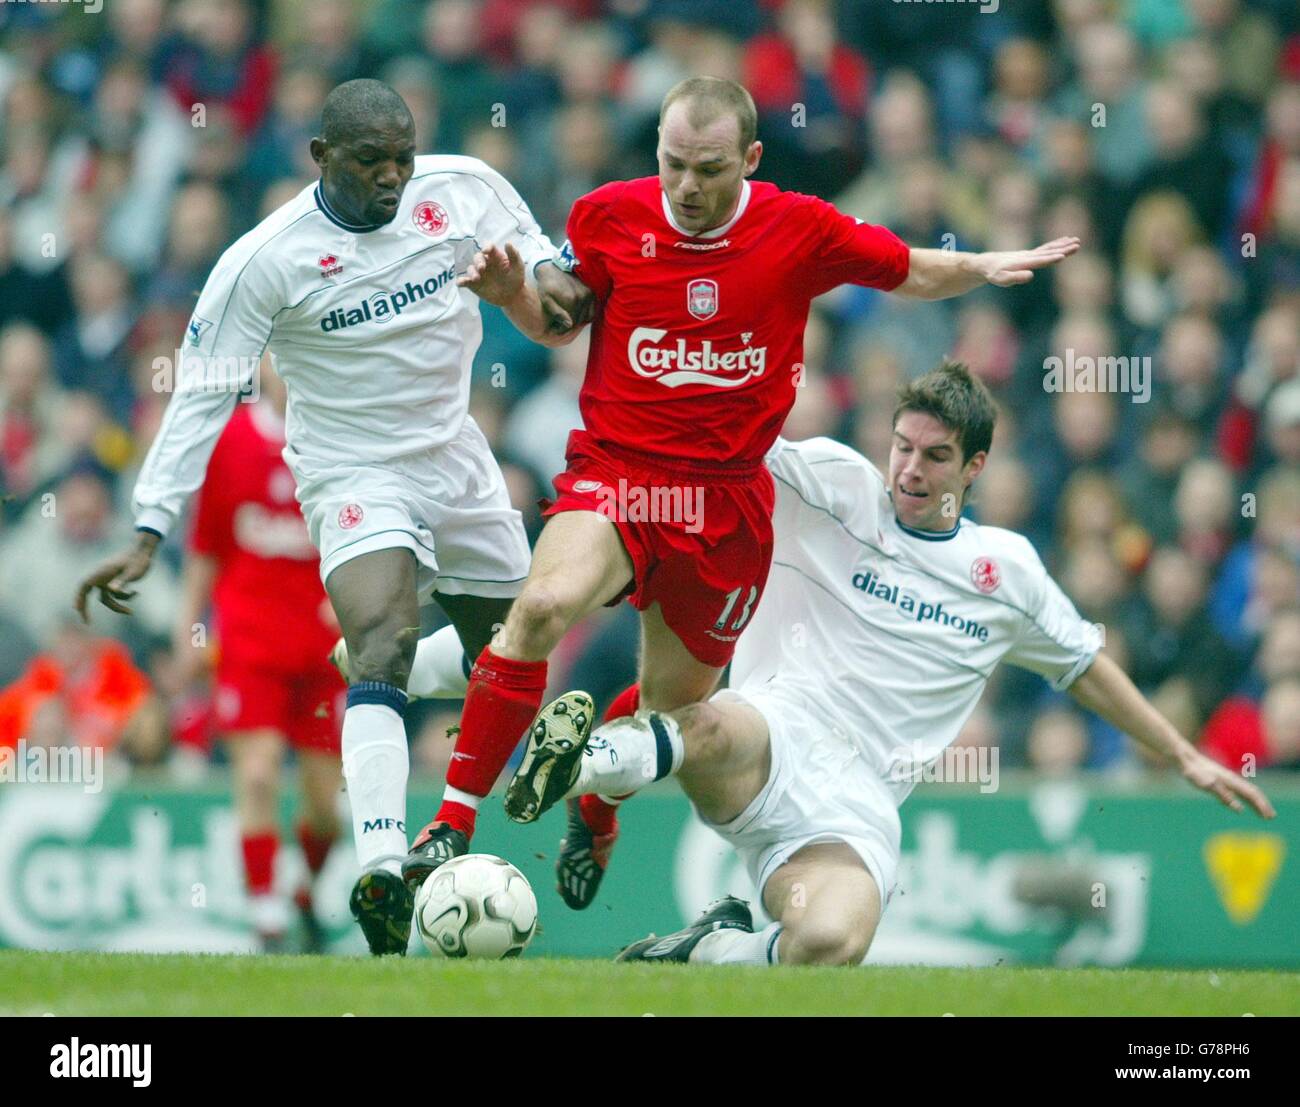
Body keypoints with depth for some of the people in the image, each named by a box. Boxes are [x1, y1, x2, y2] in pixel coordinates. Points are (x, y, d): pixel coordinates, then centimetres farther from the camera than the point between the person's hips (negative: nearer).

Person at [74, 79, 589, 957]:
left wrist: (546, 276, -10)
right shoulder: (264, 260, -17)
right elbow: (202, 396, -14)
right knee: (383, 653, -27)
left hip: (459, 463, 5)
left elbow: (530, 250, 15)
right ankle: (383, 873, -41)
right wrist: (148, 533, -19)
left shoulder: (466, 189, -6)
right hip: (354, 479, -5)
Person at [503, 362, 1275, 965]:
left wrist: (1185, 756, 33)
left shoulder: (1007, 568, 18)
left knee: (830, 946, -30)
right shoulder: (836, 487, 8)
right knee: (714, 731, -46)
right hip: (772, 740, -4)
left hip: (855, 807, 4)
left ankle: (713, 947, 0)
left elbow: (1086, 666, 32)